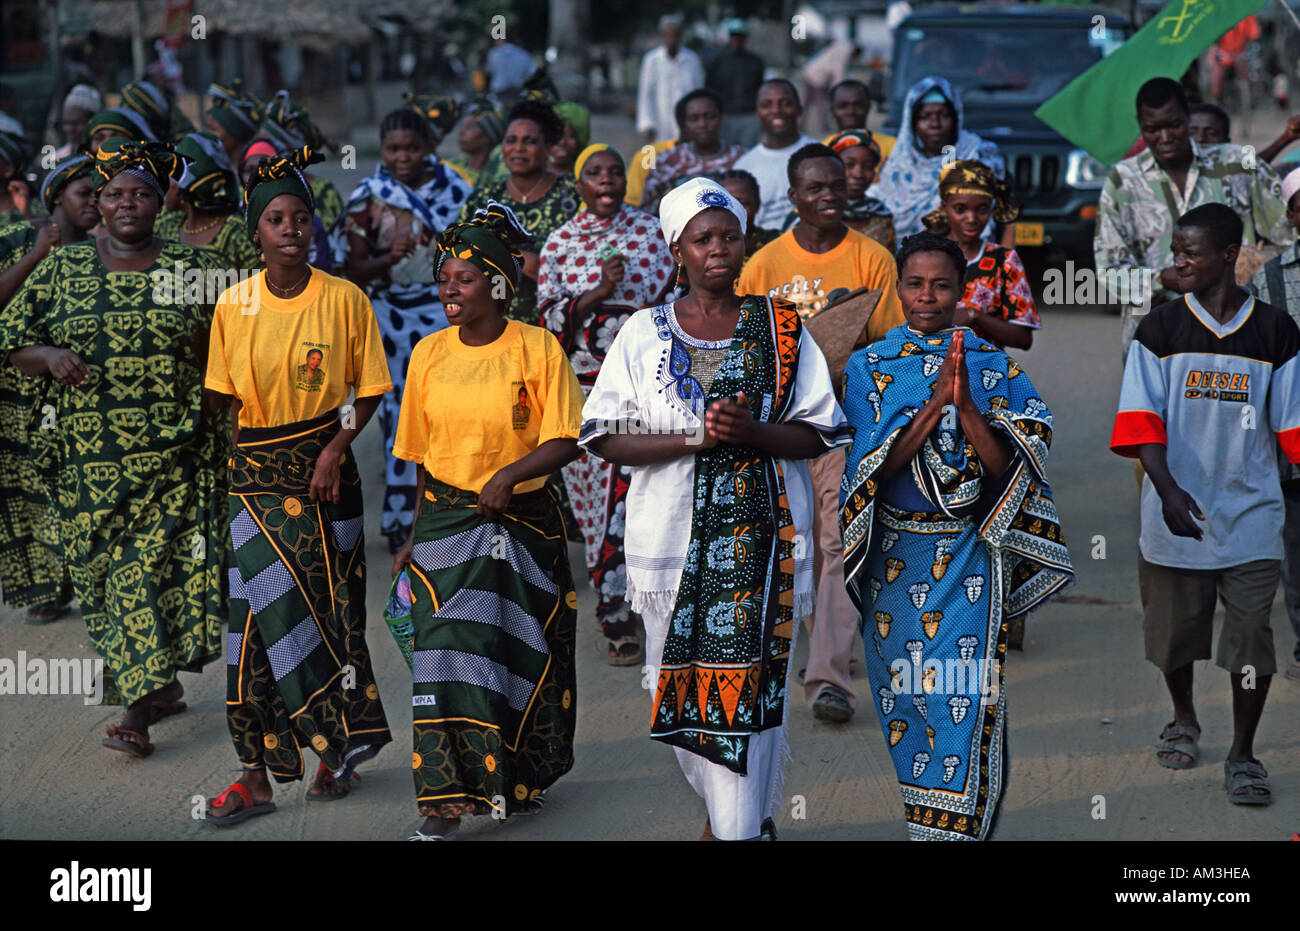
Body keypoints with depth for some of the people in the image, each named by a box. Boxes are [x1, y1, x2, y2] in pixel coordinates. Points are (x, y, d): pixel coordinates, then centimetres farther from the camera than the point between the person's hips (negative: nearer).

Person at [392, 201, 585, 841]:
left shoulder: (537, 349, -8)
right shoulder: (429, 355, 3)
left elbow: (566, 440, -10)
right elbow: (423, 453, 11)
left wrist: (509, 475, -24)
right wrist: (421, 530, 14)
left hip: (523, 524, -2)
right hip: (447, 520, 2)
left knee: (521, 651, 8)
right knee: (444, 652, -8)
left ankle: (521, 777, 30)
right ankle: (444, 803, -5)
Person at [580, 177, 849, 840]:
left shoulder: (781, 329, 5)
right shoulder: (643, 333, 6)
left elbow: (818, 434, 3)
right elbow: (607, 438, 0)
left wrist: (751, 431, -15)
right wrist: (692, 439, -13)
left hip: (761, 531, -1)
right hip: (673, 532, 1)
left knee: (748, 676, -6)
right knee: (682, 679, 4)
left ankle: (739, 826, 2)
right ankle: (750, 808, 24)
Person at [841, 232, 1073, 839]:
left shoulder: (994, 366, 3)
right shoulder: (868, 367, 3)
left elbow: (1005, 467, -5)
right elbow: (873, 465, -9)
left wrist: (967, 407, -19)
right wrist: (934, 404, -18)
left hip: (971, 559, -1)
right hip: (894, 556, 1)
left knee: (962, 697, -9)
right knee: (900, 696, 6)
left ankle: (955, 826, -3)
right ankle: (901, 824, 19)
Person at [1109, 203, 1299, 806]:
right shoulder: (1158, 331, 0)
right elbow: (1141, 421, -8)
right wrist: (1168, 489, -21)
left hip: (1251, 513, 0)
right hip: (1177, 513, 1)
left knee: (1251, 638, -4)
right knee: (1174, 631, 13)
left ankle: (1242, 754, 9)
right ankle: (1183, 722, 38)